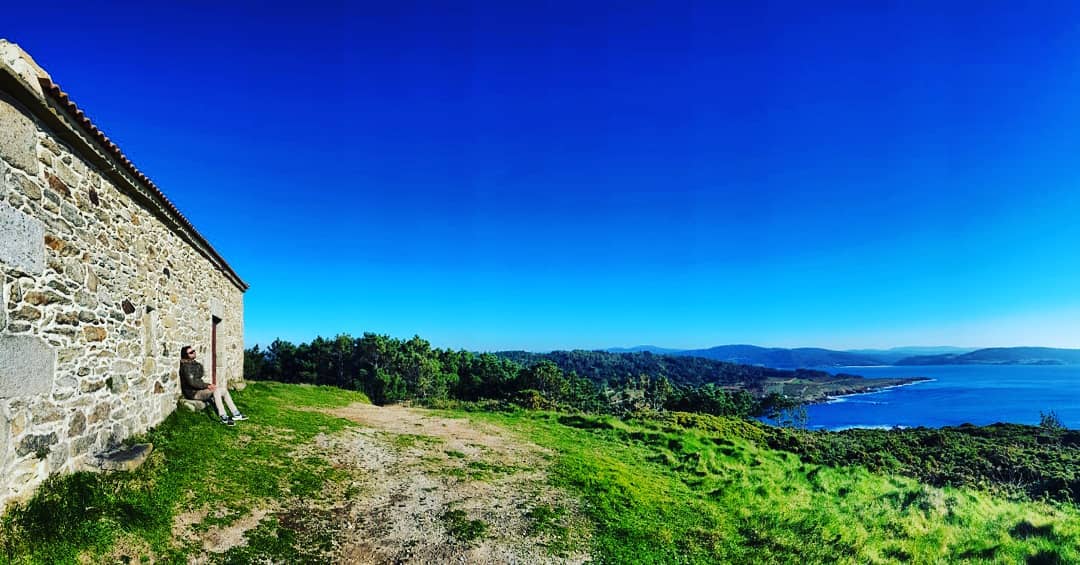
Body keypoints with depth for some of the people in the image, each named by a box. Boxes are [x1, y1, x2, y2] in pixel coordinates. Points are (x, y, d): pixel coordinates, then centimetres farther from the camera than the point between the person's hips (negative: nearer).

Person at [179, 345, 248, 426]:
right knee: (216, 390, -29)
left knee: (224, 390, -1)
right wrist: (207, 386, -16)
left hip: (199, 389, 9)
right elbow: (192, 382, -20)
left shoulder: (194, 364, 14)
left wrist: (208, 385, 3)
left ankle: (236, 414, -3)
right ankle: (224, 418, -32)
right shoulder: (186, 367, -13)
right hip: (193, 393, -9)